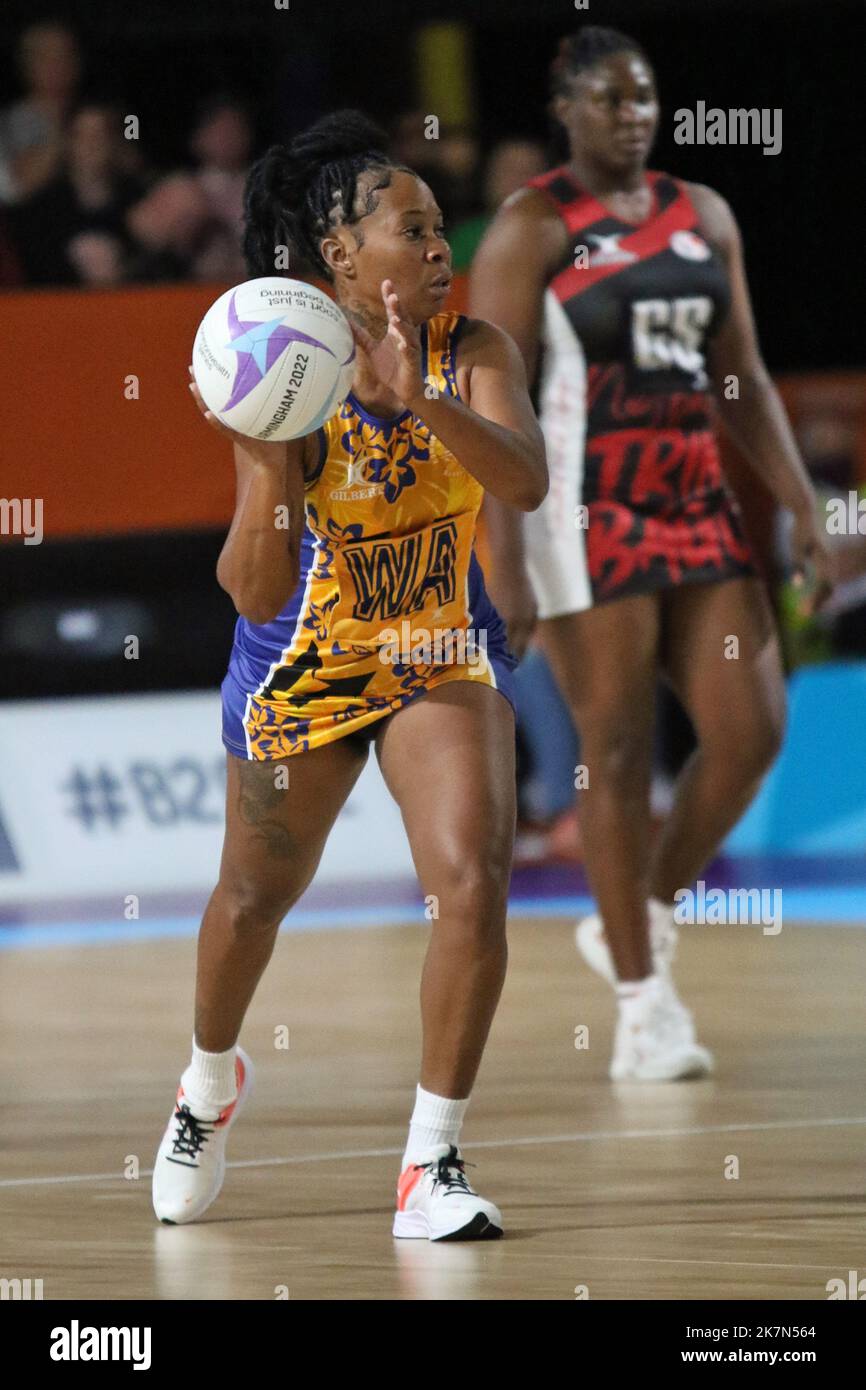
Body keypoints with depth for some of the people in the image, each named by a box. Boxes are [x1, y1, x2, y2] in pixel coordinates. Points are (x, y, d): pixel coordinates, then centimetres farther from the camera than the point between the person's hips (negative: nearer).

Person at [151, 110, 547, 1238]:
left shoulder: (473, 352, -14)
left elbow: (526, 483, -32)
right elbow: (255, 593, -22)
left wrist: (424, 400, -45)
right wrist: (268, 470, -39)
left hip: (445, 654, 1)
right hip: (304, 665, -1)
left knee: (475, 886, -18)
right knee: (258, 893, 16)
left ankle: (431, 1166, -8)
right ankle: (210, 1081, 48)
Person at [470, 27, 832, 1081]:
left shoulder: (703, 217, 12)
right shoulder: (531, 231, -6)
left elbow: (741, 380, 16)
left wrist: (802, 510, 8)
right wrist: (503, 557, -17)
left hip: (696, 502, 6)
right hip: (587, 515, -6)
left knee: (752, 729, -1)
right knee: (618, 751, -4)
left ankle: (640, 919, 20)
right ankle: (641, 1002, 2)